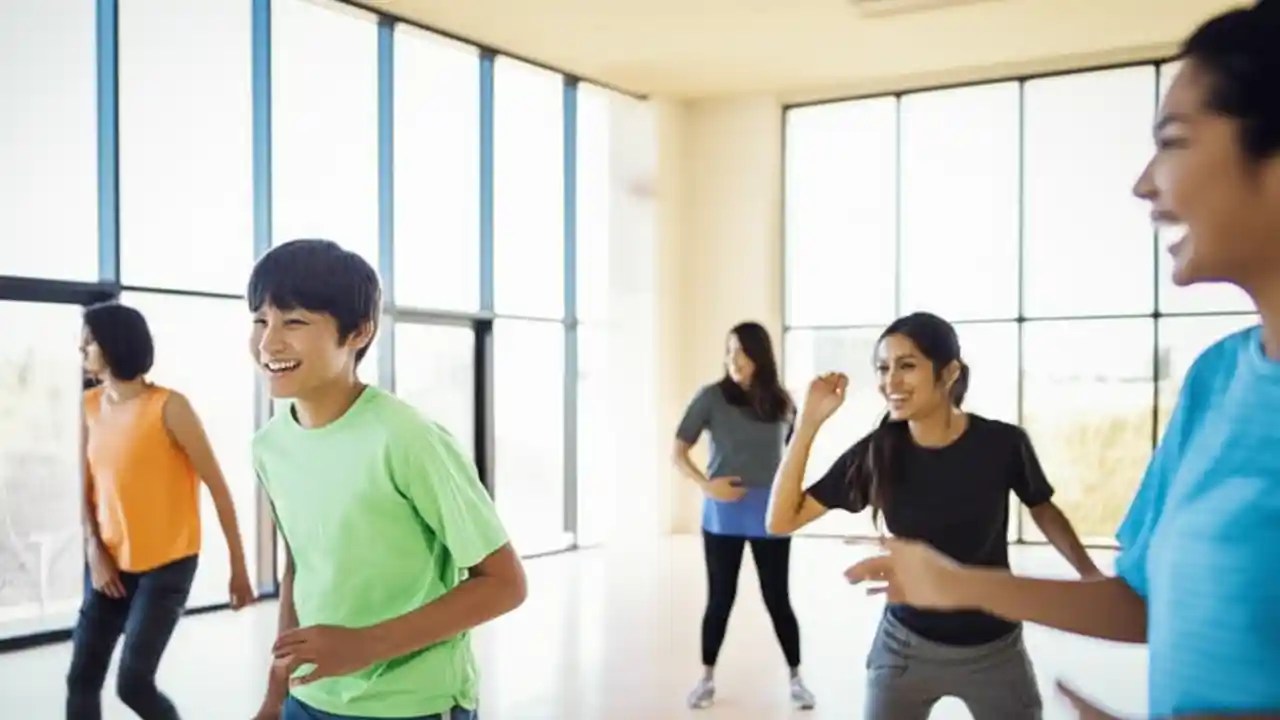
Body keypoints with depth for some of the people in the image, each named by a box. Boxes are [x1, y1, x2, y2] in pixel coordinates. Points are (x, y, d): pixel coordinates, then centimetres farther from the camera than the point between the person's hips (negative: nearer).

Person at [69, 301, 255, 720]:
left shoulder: (168, 407, -15)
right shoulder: (90, 405, 4)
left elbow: (218, 486, -12)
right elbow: (86, 486, 11)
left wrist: (238, 567, -10)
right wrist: (94, 551, -4)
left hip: (167, 565, -6)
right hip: (109, 562, 6)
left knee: (133, 683, -9)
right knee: (81, 679, 5)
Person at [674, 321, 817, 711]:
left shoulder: (781, 402, 3)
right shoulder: (712, 396, -5)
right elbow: (678, 452, -4)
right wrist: (705, 485, -18)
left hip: (770, 515, 1)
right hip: (723, 515, -1)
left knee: (777, 598, 6)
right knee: (720, 598, 7)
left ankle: (796, 678, 19)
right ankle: (707, 677, 23)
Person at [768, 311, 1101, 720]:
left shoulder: (1003, 444, -16)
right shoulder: (875, 453, -12)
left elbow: (1042, 508, 6)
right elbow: (781, 520, -13)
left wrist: (1090, 575, -9)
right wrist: (810, 422, -19)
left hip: (994, 649, -1)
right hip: (905, 646, 1)